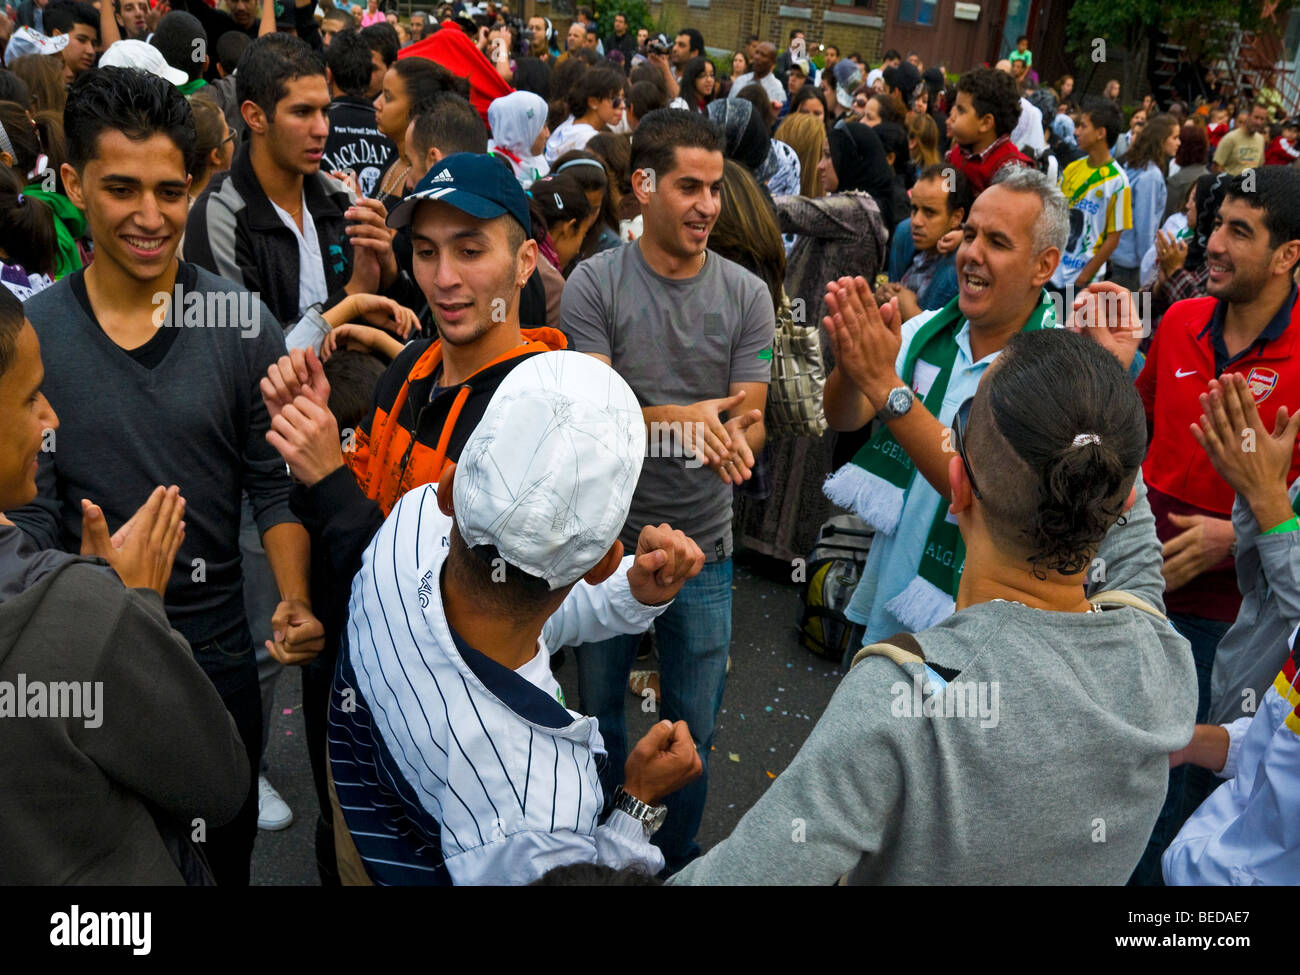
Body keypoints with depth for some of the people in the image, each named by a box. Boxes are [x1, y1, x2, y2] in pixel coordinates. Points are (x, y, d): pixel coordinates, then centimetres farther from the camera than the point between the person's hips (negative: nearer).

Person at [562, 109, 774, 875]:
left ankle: (677, 855, 40)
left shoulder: (747, 294, -4)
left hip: (704, 546, 1)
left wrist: (734, 442, -32)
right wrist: (681, 418, -33)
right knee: (598, 708, 20)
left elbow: (751, 421, -8)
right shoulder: (595, 284, -10)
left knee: (694, 728, 14)